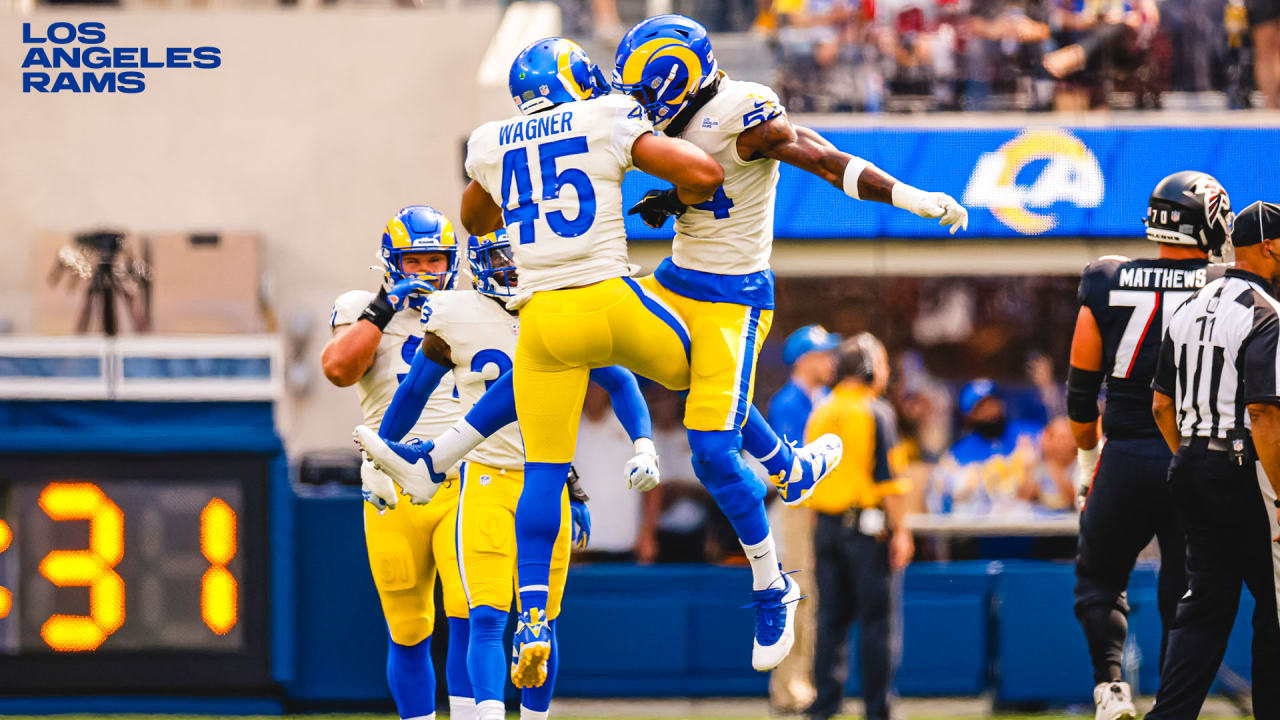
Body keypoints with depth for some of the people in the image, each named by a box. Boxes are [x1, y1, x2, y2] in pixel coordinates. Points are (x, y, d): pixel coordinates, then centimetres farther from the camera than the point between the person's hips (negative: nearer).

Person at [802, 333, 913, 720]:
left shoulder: (820, 414, 10)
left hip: (825, 525, 6)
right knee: (877, 619, 0)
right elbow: (889, 477, -13)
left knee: (831, 619, 9)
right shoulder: (876, 412, -8)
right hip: (868, 526, -6)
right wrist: (900, 530, -11)